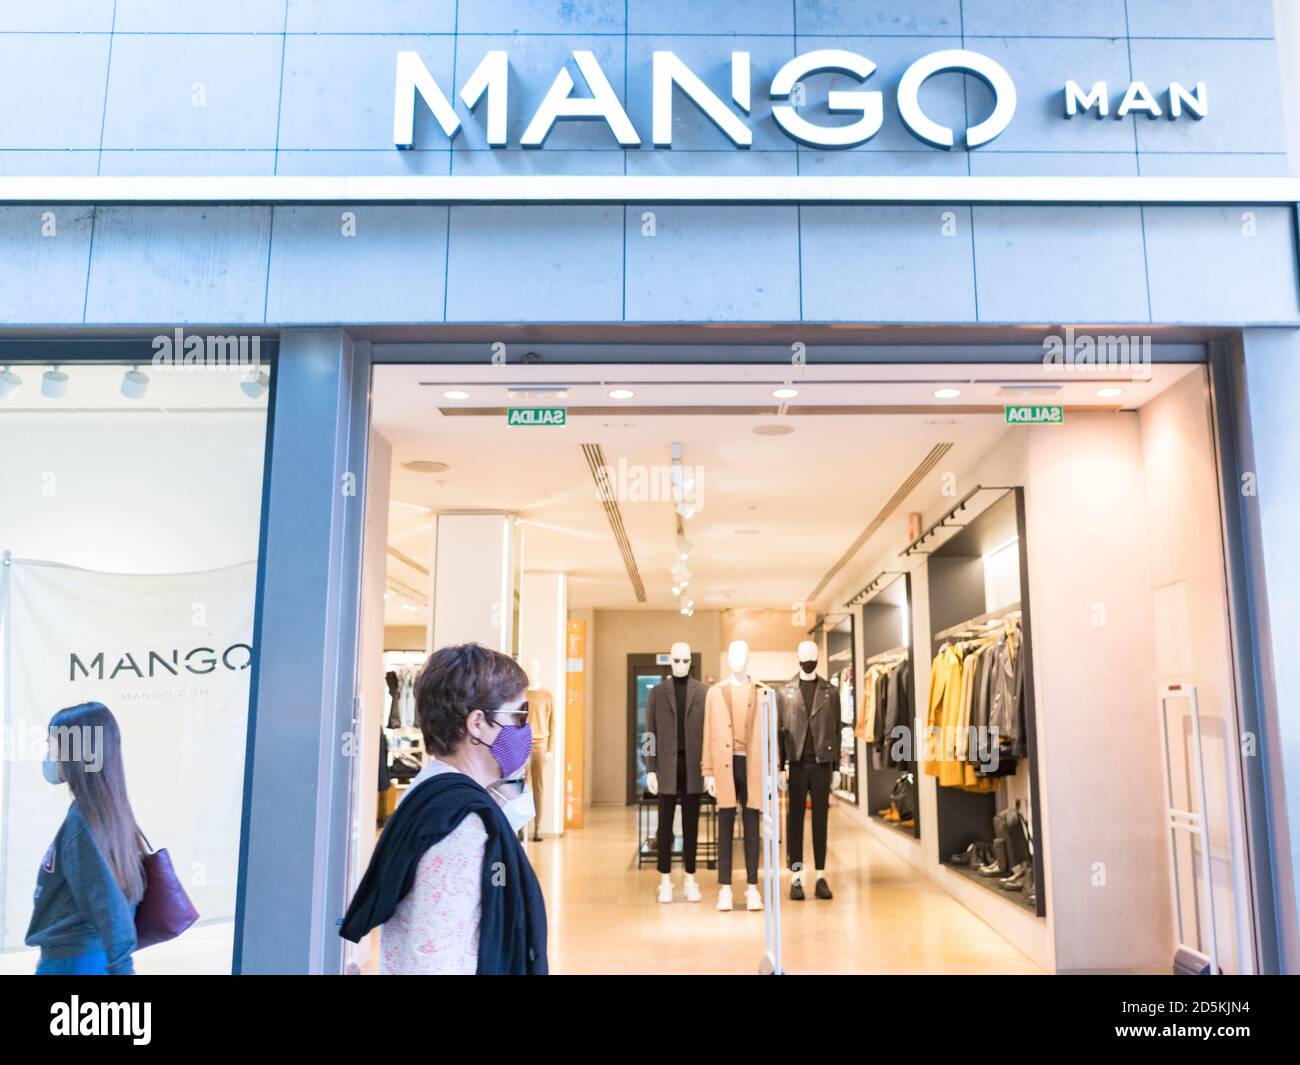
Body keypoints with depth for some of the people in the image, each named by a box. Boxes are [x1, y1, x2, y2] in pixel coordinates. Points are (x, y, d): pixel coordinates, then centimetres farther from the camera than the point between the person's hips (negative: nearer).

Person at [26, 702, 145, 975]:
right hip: (95, 955, 8)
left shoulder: (81, 821, -19)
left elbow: (105, 898, -21)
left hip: (72, 962, -8)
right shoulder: (110, 811, 5)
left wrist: (121, 966, -19)